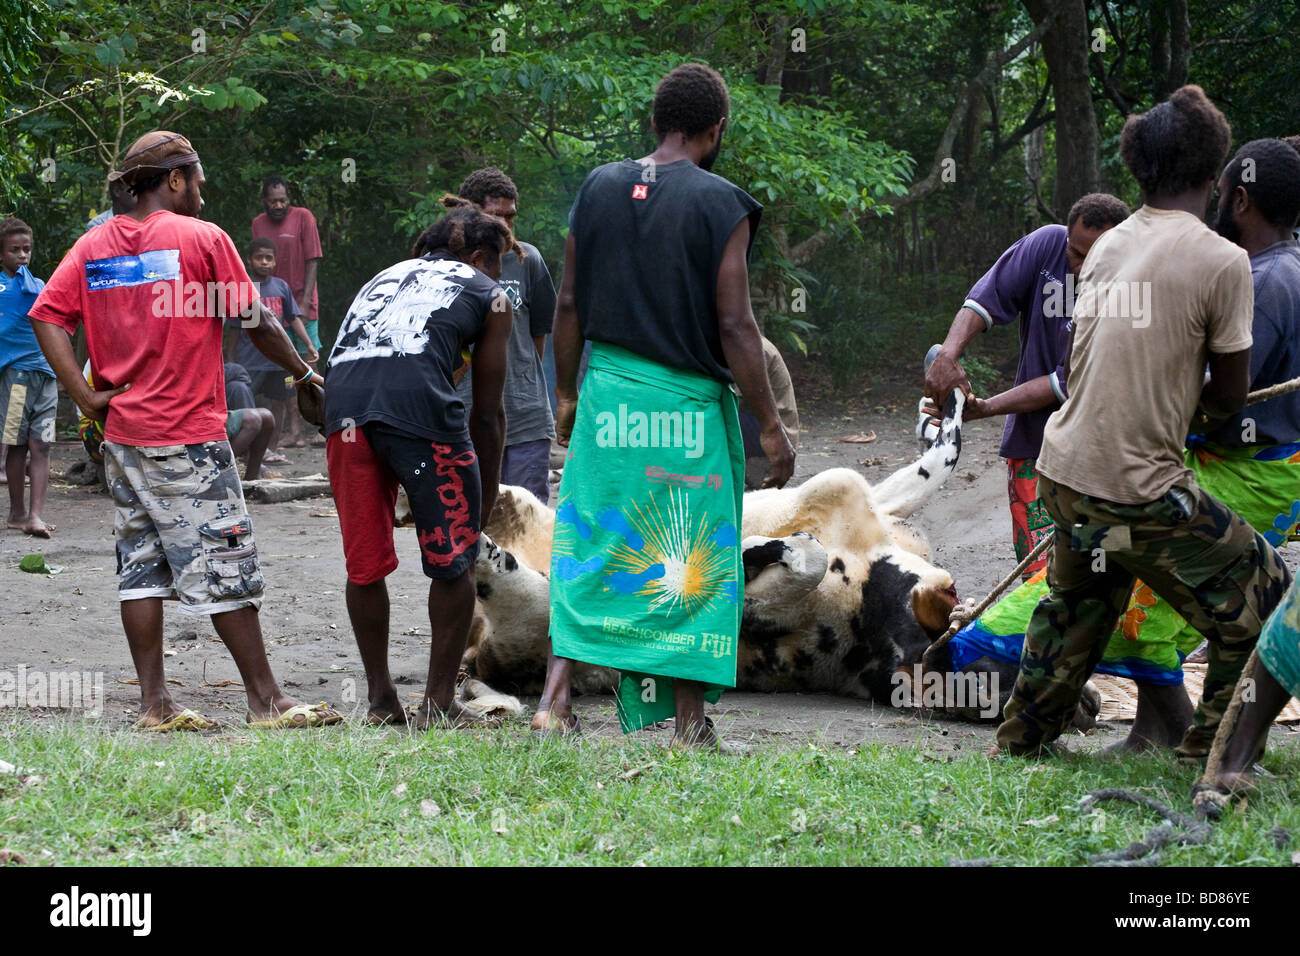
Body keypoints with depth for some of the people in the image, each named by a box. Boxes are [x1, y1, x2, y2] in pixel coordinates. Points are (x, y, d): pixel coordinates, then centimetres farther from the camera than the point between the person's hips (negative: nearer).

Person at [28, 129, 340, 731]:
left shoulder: (92, 245, 9)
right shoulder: (202, 238, -7)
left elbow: (46, 318, 0)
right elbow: (256, 322, -3)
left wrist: (88, 397, -2)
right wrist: (303, 373, 11)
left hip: (122, 434, 6)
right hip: (189, 434, -6)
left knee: (141, 568, 8)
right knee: (225, 567, -2)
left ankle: (154, 705, 7)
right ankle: (266, 700, 2)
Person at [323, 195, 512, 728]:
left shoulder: (385, 277, 36)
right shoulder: (487, 294, 23)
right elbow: (487, 413, 22)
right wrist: (486, 502, 31)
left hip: (345, 404, 5)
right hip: (418, 400, -5)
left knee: (365, 564, 15)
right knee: (453, 560, 10)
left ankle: (380, 699, 23)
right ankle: (439, 702, 12)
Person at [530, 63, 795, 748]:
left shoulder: (597, 189, 5)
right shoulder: (720, 204, -9)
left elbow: (570, 305, 8)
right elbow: (733, 324, -12)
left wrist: (568, 395, 19)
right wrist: (770, 424, -6)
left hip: (608, 390, 4)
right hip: (688, 406, -4)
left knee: (589, 548, 11)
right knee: (692, 560, 6)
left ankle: (556, 697, 3)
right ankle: (688, 721, 10)